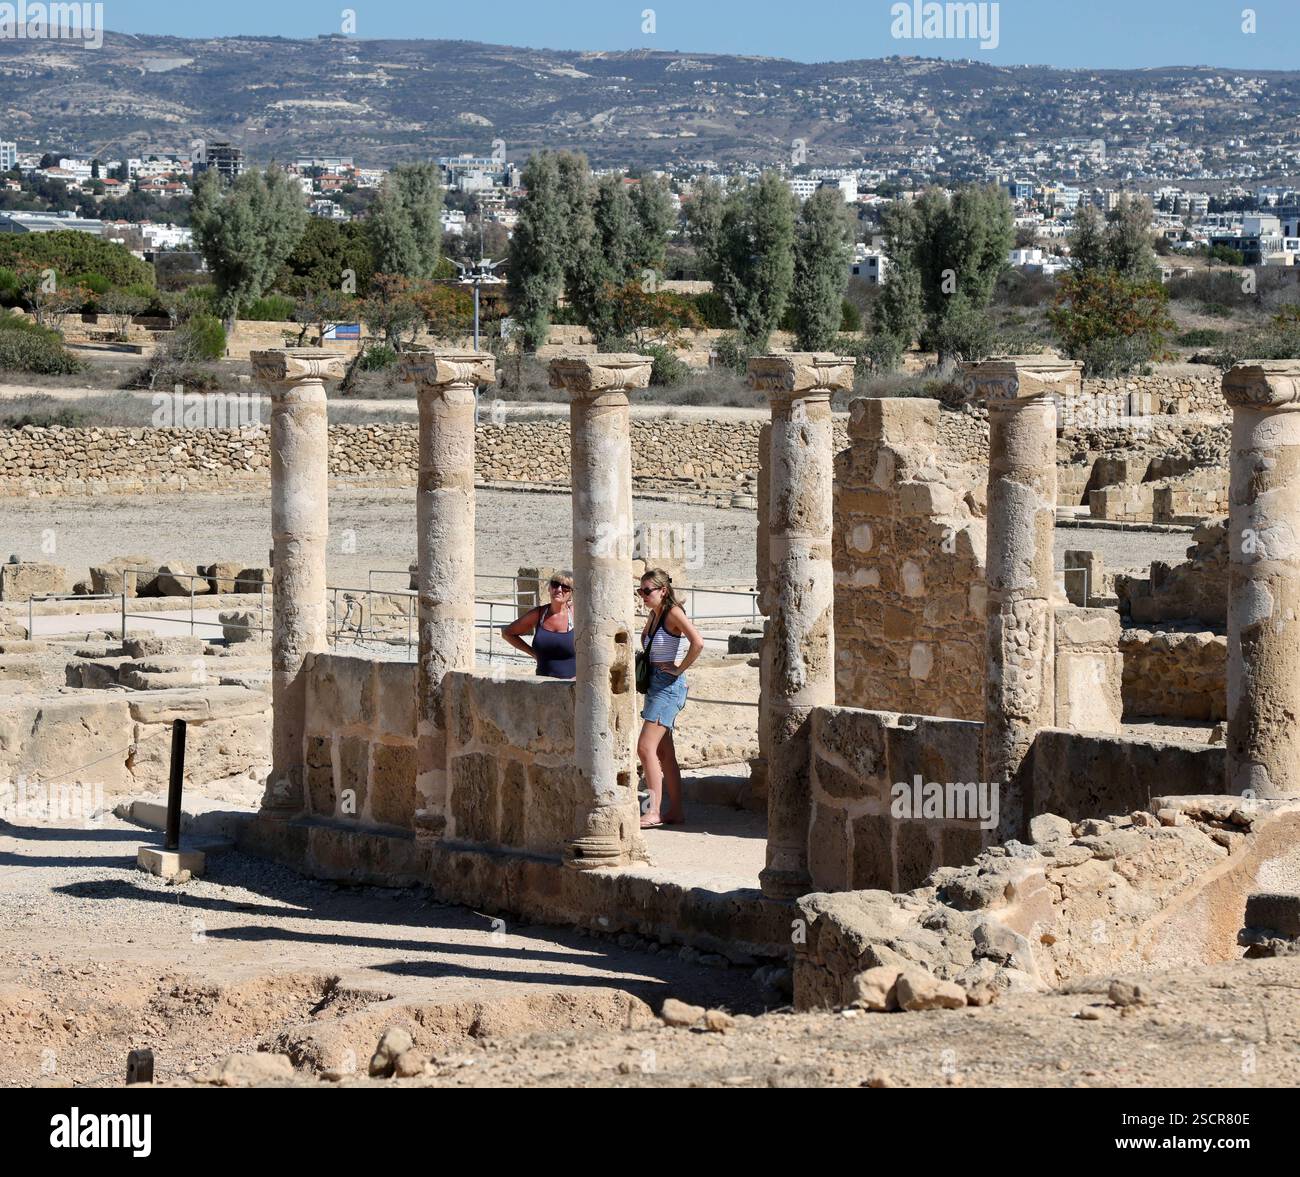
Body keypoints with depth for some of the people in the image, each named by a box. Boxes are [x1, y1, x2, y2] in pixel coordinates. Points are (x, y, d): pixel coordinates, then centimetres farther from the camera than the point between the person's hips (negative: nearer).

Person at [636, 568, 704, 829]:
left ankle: (653, 811, -16)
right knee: (664, 753, 11)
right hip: (654, 683, 10)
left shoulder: (673, 613, -13)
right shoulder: (653, 615, 12)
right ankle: (675, 810, 15)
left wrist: (680, 669, -17)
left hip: (669, 685, -10)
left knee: (646, 747, -16)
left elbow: (698, 643, -27)